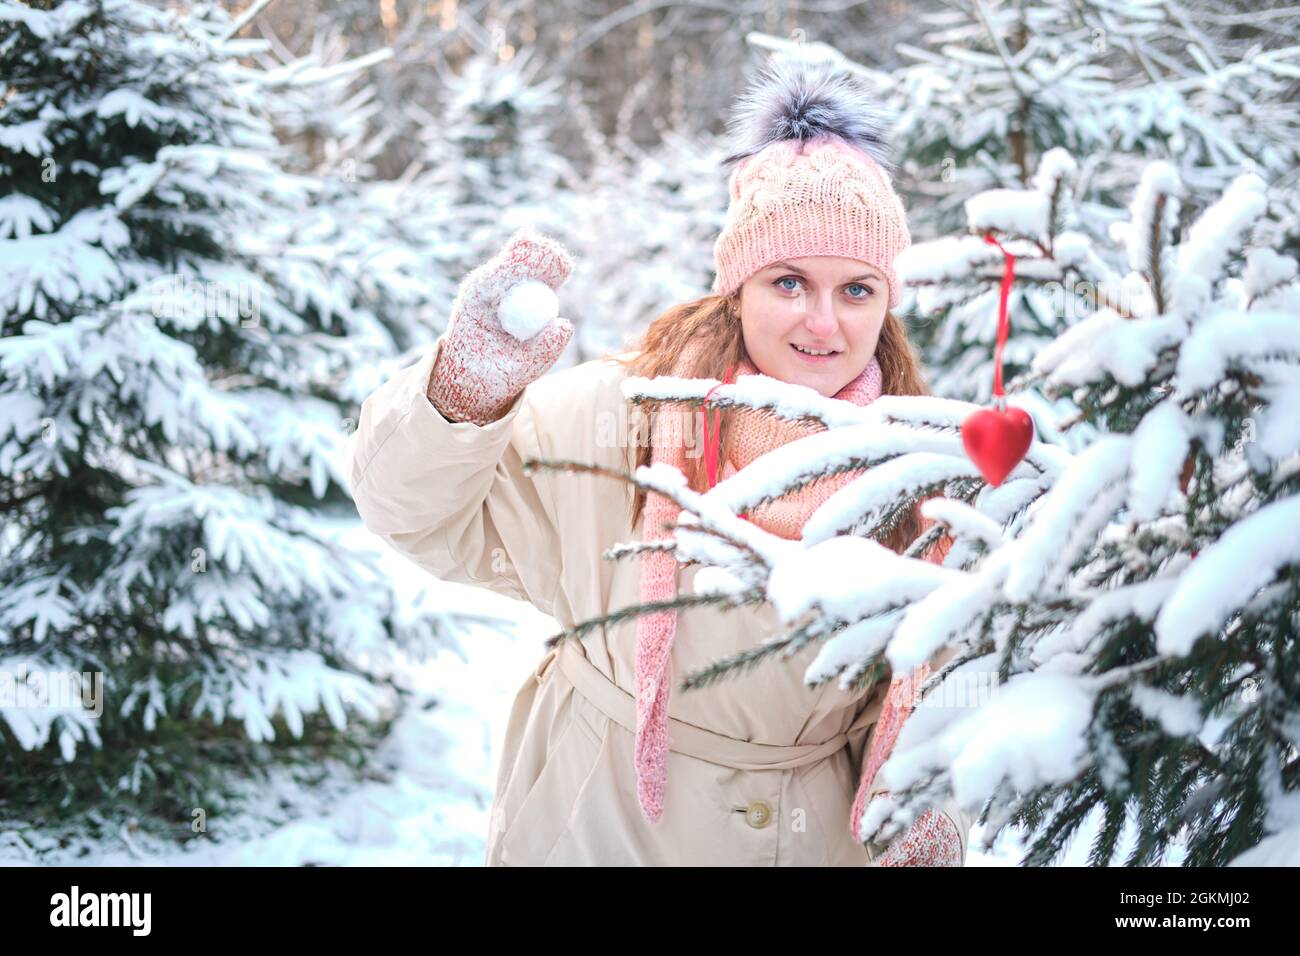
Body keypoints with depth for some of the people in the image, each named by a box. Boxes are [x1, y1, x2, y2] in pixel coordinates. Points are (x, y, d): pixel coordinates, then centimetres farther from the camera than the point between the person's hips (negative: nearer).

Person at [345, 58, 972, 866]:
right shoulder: (623, 416, -18)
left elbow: (932, 672, 2)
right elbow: (418, 513, -18)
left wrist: (927, 815, -11)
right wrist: (468, 391, -36)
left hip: (816, 834, 3)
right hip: (599, 828, -2)